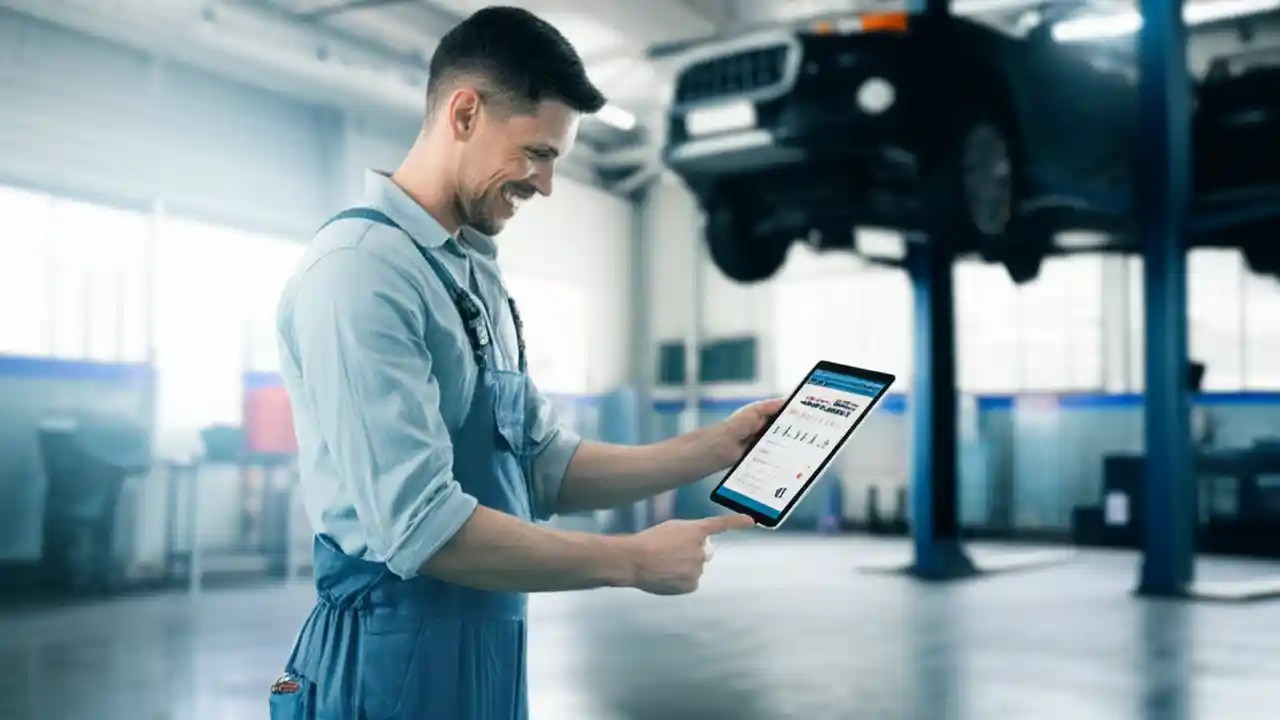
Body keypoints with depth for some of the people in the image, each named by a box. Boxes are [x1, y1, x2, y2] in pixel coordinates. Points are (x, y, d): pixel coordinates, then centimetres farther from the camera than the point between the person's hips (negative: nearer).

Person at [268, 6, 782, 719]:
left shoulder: (479, 275, 12)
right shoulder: (360, 268, -18)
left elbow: (549, 468, 10)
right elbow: (420, 525, -25)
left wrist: (720, 446, 1)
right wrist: (632, 561, -17)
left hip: (491, 654, 9)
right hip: (399, 662, -9)